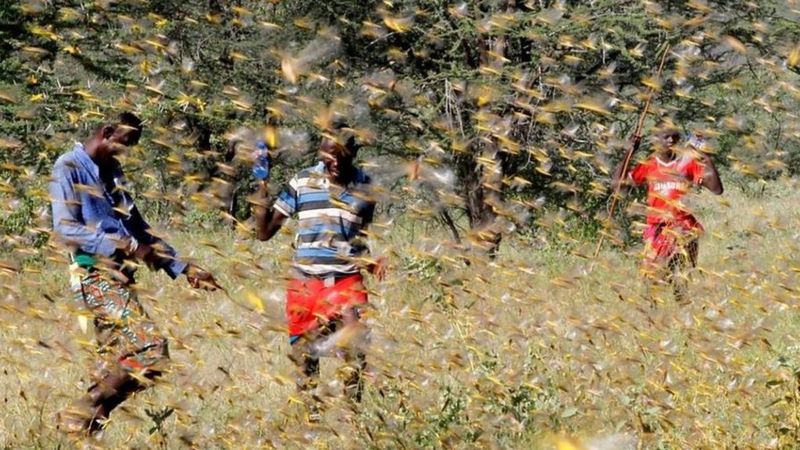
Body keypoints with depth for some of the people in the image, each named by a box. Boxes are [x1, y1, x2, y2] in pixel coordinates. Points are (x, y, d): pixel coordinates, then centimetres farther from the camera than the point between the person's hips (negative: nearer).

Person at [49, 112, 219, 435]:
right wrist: (122, 245, -21)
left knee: (118, 359, 7)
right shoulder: (69, 168, -6)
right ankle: (84, 416, -11)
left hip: (117, 277, 9)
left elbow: (139, 229, 24)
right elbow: (65, 229, -15)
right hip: (95, 276, -9)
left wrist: (183, 269, 19)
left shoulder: (111, 171, 19)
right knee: (150, 348, -19)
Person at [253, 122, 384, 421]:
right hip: (305, 282, 0)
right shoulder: (302, 183, -1)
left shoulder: (364, 188, 3)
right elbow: (264, 232, 0)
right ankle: (310, 415, 19)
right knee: (304, 353, 6)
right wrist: (262, 188, -11)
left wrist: (371, 264, -3)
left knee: (353, 351, -9)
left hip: (347, 282, 0)